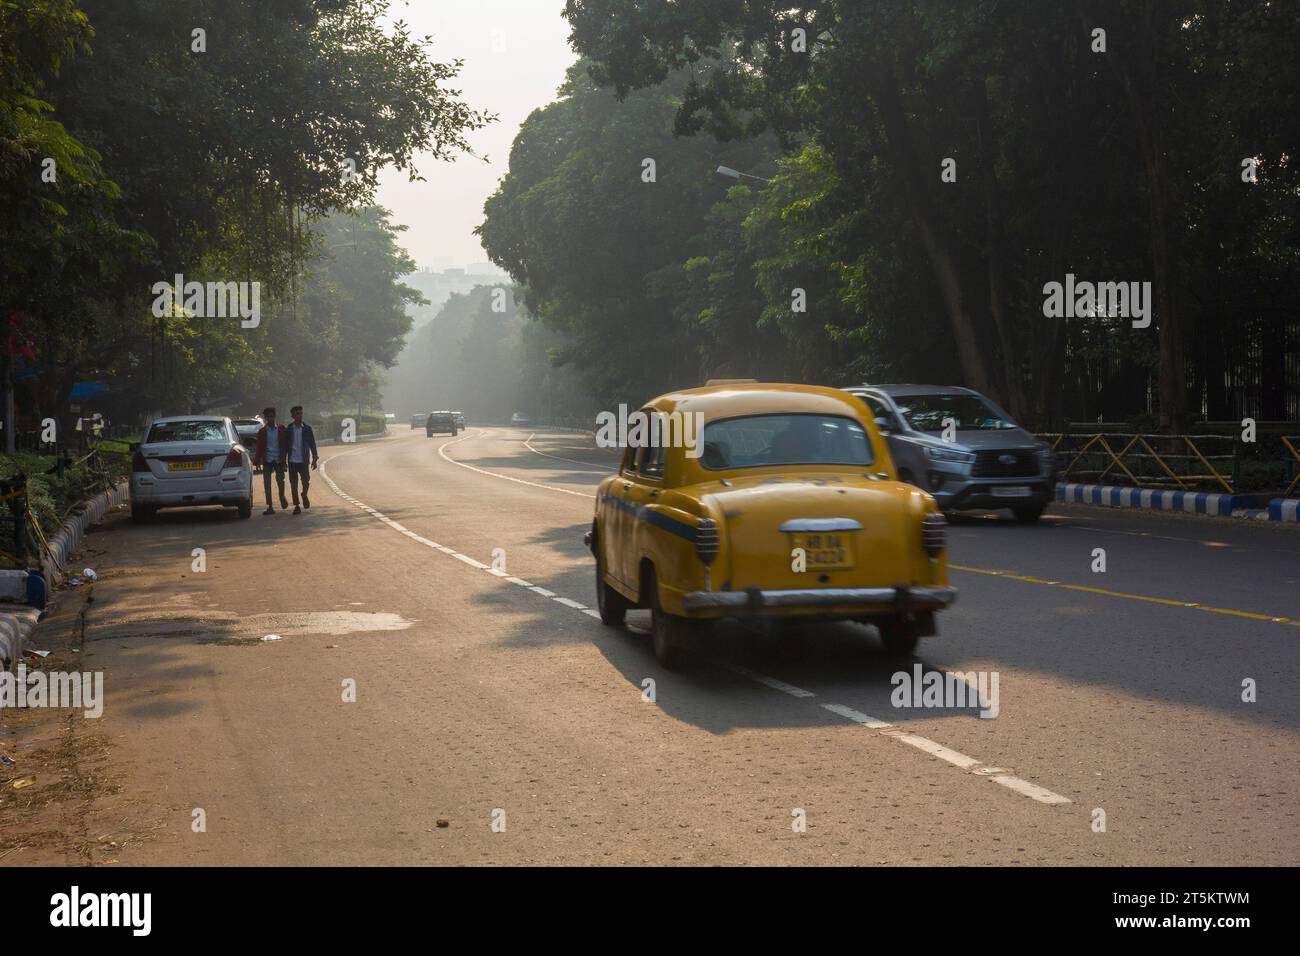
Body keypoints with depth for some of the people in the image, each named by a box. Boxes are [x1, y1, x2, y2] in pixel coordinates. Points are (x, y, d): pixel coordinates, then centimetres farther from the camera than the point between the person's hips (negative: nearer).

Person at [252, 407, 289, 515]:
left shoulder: (281, 429, 4)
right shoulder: (262, 431, 5)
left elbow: (285, 444, 5)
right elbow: (259, 447, 5)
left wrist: (284, 458, 0)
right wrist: (257, 461, -2)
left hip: (279, 459, -1)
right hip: (267, 460, 1)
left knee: (280, 480, 0)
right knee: (267, 483, -3)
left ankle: (282, 497, 31)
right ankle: (270, 507, 1)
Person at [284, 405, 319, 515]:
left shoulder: (307, 429, 3)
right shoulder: (288, 430, 3)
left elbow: (312, 444, 6)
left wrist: (314, 458, -1)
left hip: (303, 461, 0)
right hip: (292, 461, 0)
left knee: (306, 481, -5)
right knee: (293, 484, 1)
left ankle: (304, 495, 28)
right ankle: (296, 506, 9)